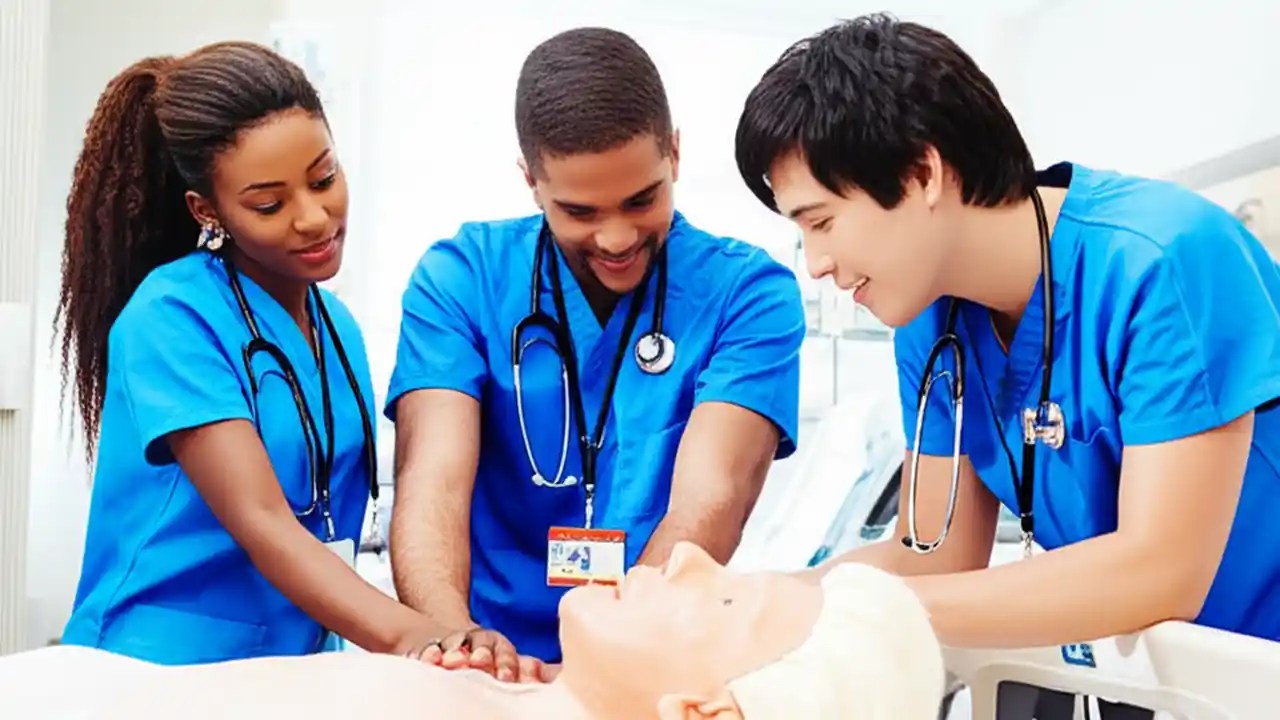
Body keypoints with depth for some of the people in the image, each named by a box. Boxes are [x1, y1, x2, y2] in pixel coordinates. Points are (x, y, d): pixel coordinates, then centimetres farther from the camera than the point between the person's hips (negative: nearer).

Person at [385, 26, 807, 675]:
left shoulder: (748, 293, -5)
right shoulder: (459, 277, -2)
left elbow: (708, 502, -16)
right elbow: (434, 479, -13)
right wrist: (455, 639, -30)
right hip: (494, 669, -1)